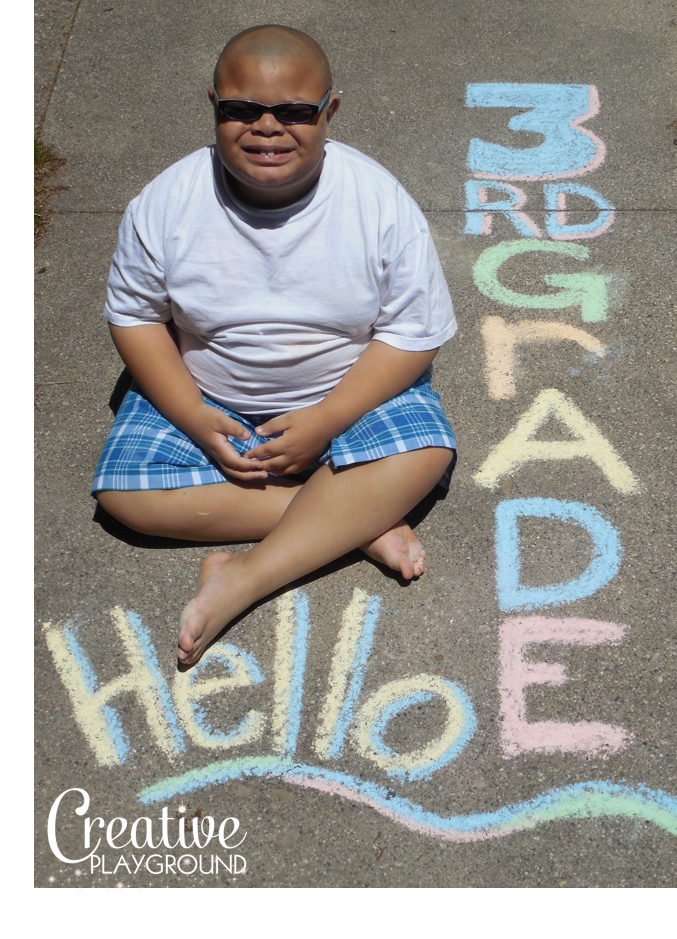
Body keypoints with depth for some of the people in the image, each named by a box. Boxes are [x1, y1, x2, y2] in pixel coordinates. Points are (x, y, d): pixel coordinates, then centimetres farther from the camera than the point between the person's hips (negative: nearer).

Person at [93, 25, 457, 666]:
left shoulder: (380, 203, -17)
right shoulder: (167, 203, -14)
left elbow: (414, 332, -13)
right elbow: (134, 315, -4)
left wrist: (326, 421, -23)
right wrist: (194, 418, -17)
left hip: (351, 391, -1)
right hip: (204, 399, 2)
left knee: (423, 455, -28)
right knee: (125, 490, -19)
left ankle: (244, 578, -25)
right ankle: (356, 521, -18)